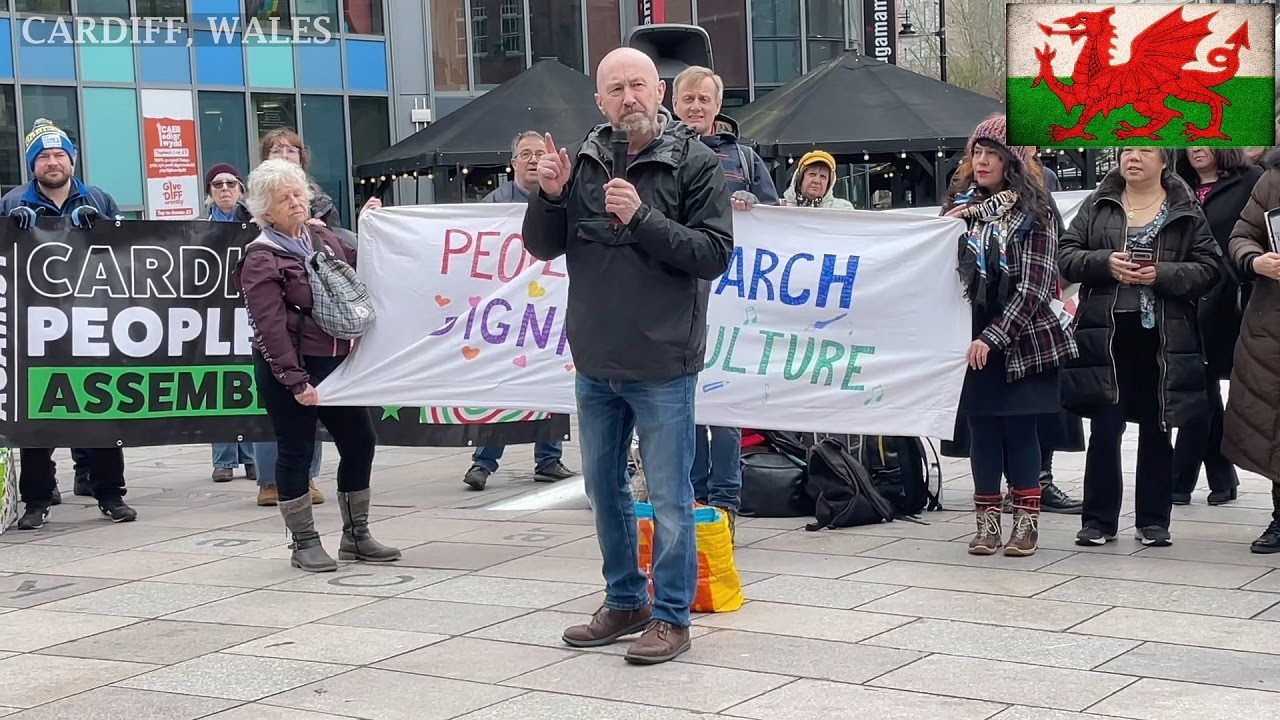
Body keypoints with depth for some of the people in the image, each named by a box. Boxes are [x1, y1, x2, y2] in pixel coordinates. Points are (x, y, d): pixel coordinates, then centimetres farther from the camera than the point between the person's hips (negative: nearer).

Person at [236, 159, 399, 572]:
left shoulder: (324, 237, 10)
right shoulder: (261, 260, -11)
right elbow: (270, 328, -17)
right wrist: (295, 381, -22)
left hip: (335, 362, 7)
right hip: (291, 371, -7)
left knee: (360, 443, 10)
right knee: (296, 452, 1)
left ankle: (356, 537, 23)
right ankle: (304, 544, 12)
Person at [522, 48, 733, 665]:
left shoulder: (695, 164, -7)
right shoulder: (584, 164, 5)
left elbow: (714, 254, -14)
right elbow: (542, 248, 8)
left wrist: (642, 216, -22)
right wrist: (550, 196, -11)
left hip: (662, 365, -5)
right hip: (595, 363, 5)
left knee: (669, 497, 2)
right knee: (604, 490, 16)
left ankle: (671, 615, 13)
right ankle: (624, 601, 30)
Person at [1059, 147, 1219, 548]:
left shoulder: (1186, 211, 5)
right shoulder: (1097, 206, 9)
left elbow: (1208, 269, 0)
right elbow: (1065, 255, 5)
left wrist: (1162, 274, -15)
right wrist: (1104, 262, -14)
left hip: (1163, 337, 0)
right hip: (1106, 334, 0)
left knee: (1156, 431, 7)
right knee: (1104, 429, 0)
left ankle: (1153, 521, 17)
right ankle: (1099, 520, 9)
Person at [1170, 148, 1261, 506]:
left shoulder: (1250, 181, -1)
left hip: (1226, 301, -5)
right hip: (1188, 301, 5)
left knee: (1201, 389, -4)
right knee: (1204, 389, 8)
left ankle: (1181, 481, 1)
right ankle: (1221, 479, 16)